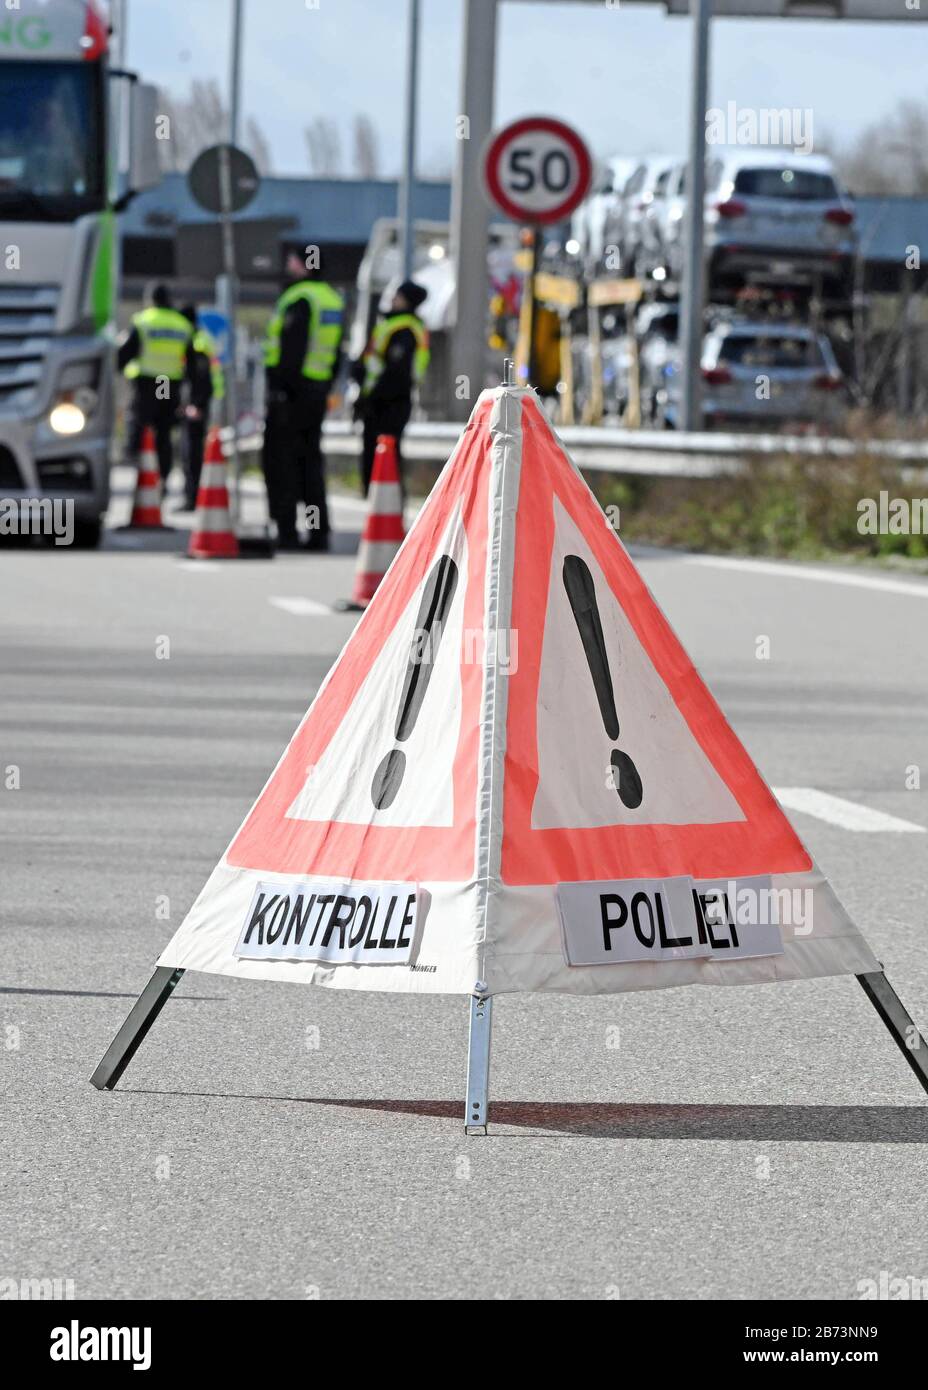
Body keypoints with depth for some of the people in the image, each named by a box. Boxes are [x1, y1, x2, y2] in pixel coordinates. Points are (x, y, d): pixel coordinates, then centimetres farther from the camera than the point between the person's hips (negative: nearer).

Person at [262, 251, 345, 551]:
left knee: (281, 461, -4)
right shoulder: (333, 299, 14)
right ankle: (319, 532, 11)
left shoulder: (299, 299, -14)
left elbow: (292, 349, -20)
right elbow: (336, 351, 18)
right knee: (310, 462, 13)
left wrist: (279, 388, -19)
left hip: (290, 392, -9)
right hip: (318, 392, 9)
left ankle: (286, 532, -8)